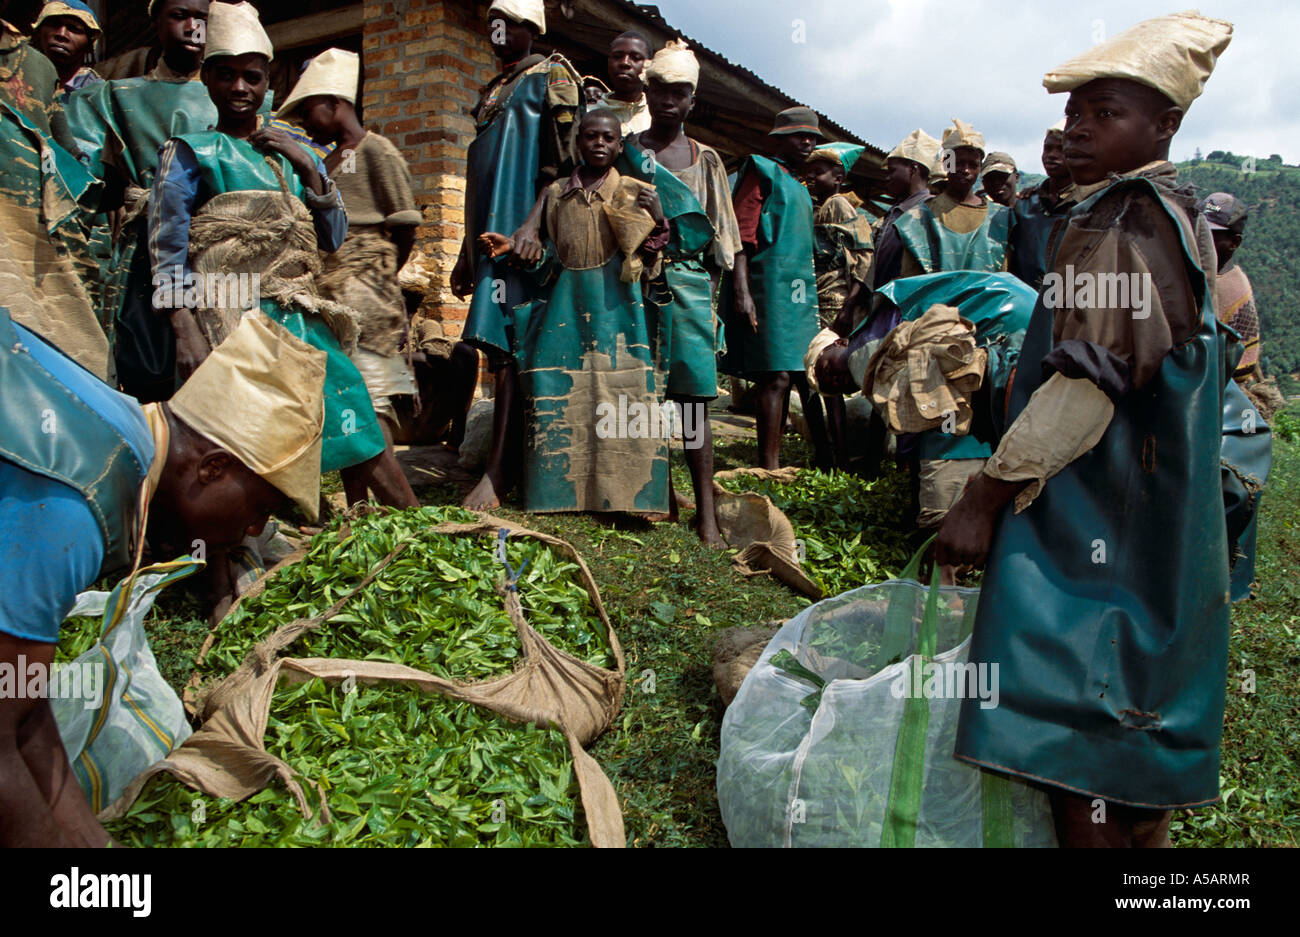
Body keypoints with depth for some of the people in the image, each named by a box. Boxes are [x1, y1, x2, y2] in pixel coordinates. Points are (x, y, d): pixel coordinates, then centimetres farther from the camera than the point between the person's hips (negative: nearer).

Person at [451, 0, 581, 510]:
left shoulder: (552, 75, 2)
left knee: (508, 344, -15)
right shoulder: (493, 91, 26)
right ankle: (515, 457, 10)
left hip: (522, 231, -8)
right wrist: (467, 252, 23)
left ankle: (498, 471, -18)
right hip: (490, 232, 8)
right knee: (501, 347, 5)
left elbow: (561, 162, -9)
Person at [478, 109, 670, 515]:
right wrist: (514, 247, 7)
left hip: (615, 305, -3)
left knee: (619, 392, -9)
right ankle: (562, 489, 9)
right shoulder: (555, 194, 13)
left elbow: (647, 258, 5)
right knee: (558, 393, -1)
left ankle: (627, 494, -3)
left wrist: (658, 221, -10)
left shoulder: (634, 195, 5)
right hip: (565, 303, 3)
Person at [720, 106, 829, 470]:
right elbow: (741, 233, -9)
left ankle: (827, 461, 12)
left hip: (802, 288, 8)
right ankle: (769, 469, -13)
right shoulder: (762, 172, 2)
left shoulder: (800, 186, 26)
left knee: (809, 374, 7)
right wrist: (742, 291, -20)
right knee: (777, 375, -13)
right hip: (771, 283, -8)